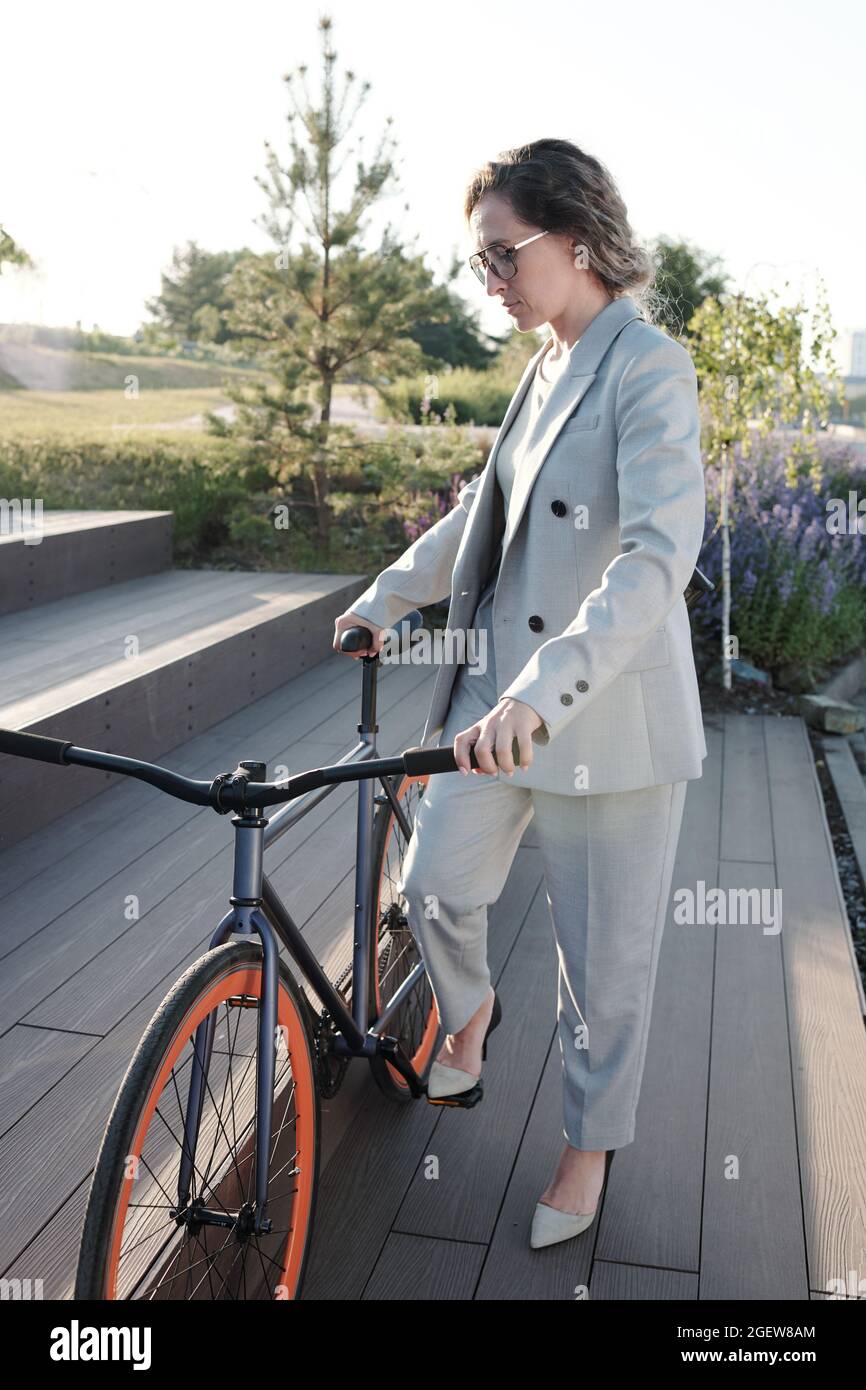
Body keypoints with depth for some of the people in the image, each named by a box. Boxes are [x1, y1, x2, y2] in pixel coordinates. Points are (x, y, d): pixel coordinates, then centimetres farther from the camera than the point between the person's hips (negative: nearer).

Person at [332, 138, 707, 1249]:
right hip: (502, 688, 7)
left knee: (604, 957, 9)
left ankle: (589, 1146, 32)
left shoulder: (649, 369, -14)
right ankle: (467, 1013, 41)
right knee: (434, 884, 7)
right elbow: (481, 511, 23)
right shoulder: (546, 368, 11)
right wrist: (384, 598, 31)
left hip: (610, 712, -6)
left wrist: (543, 693, -40)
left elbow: (660, 555, -28)